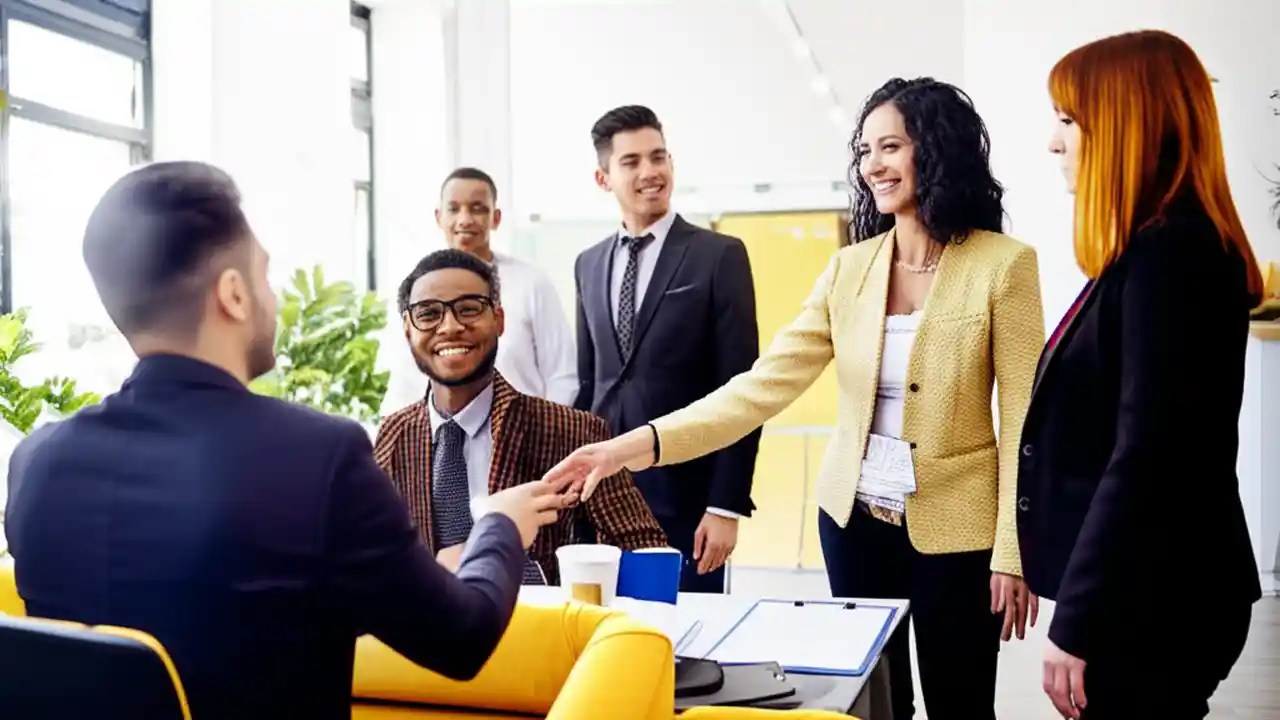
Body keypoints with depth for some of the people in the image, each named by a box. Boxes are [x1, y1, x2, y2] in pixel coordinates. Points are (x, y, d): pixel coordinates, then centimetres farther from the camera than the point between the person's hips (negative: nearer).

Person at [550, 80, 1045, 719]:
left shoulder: (1003, 264, -11)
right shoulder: (849, 268, 0)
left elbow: (1022, 419, -9)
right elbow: (764, 385, -8)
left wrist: (1013, 551, -11)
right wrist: (639, 444, -19)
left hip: (954, 527, -3)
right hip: (854, 517, 4)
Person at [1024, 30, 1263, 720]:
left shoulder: (1170, 256, -19)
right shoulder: (1158, 250, 12)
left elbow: (1145, 461, -24)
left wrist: (1076, 623, -19)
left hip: (1152, 604, -9)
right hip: (1141, 592, 9)